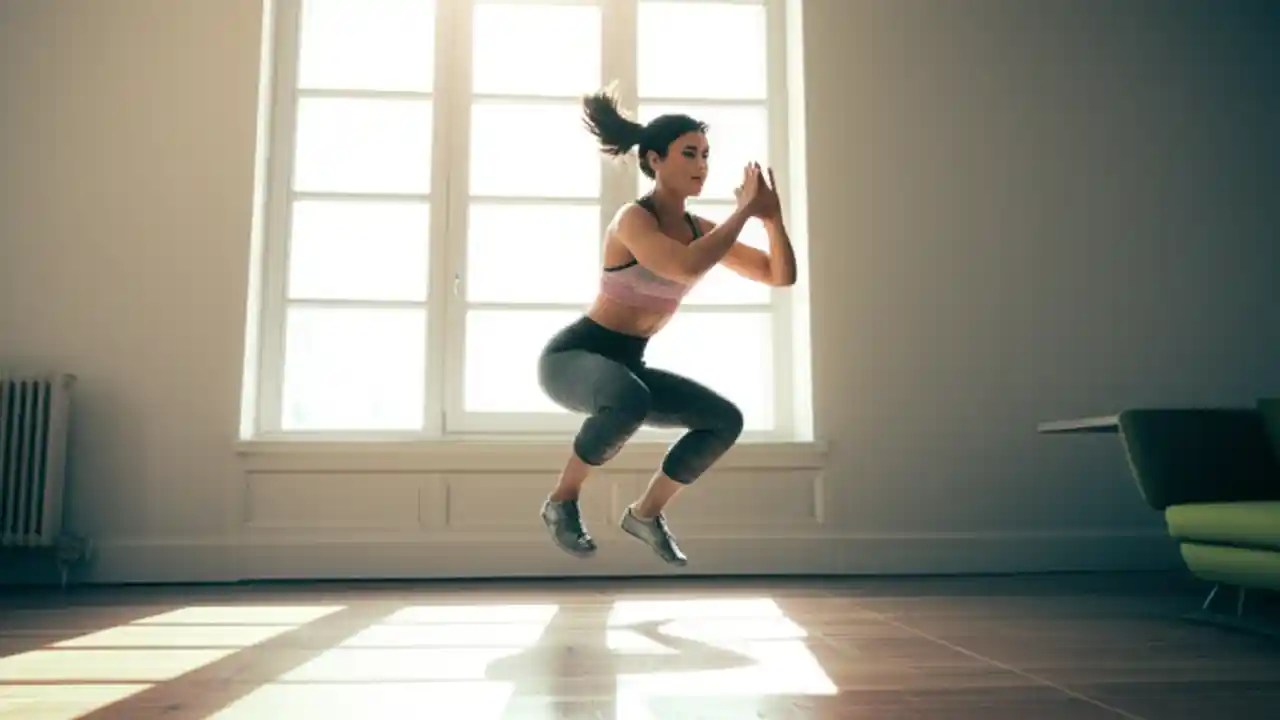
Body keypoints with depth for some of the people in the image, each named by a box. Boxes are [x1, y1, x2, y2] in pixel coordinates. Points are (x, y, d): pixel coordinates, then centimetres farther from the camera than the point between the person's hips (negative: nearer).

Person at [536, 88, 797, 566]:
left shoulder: (699, 229, 3)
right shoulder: (633, 218, -18)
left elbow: (781, 275, 4)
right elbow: (687, 269, -39)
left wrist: (772, 216, -12)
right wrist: (745, 209, -27)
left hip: (626, 365, 8)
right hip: (572, 354, -7)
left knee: (725, 420, -1)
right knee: (631, 402, -39)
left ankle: (645, 513, 15)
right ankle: (561, 501, -13)